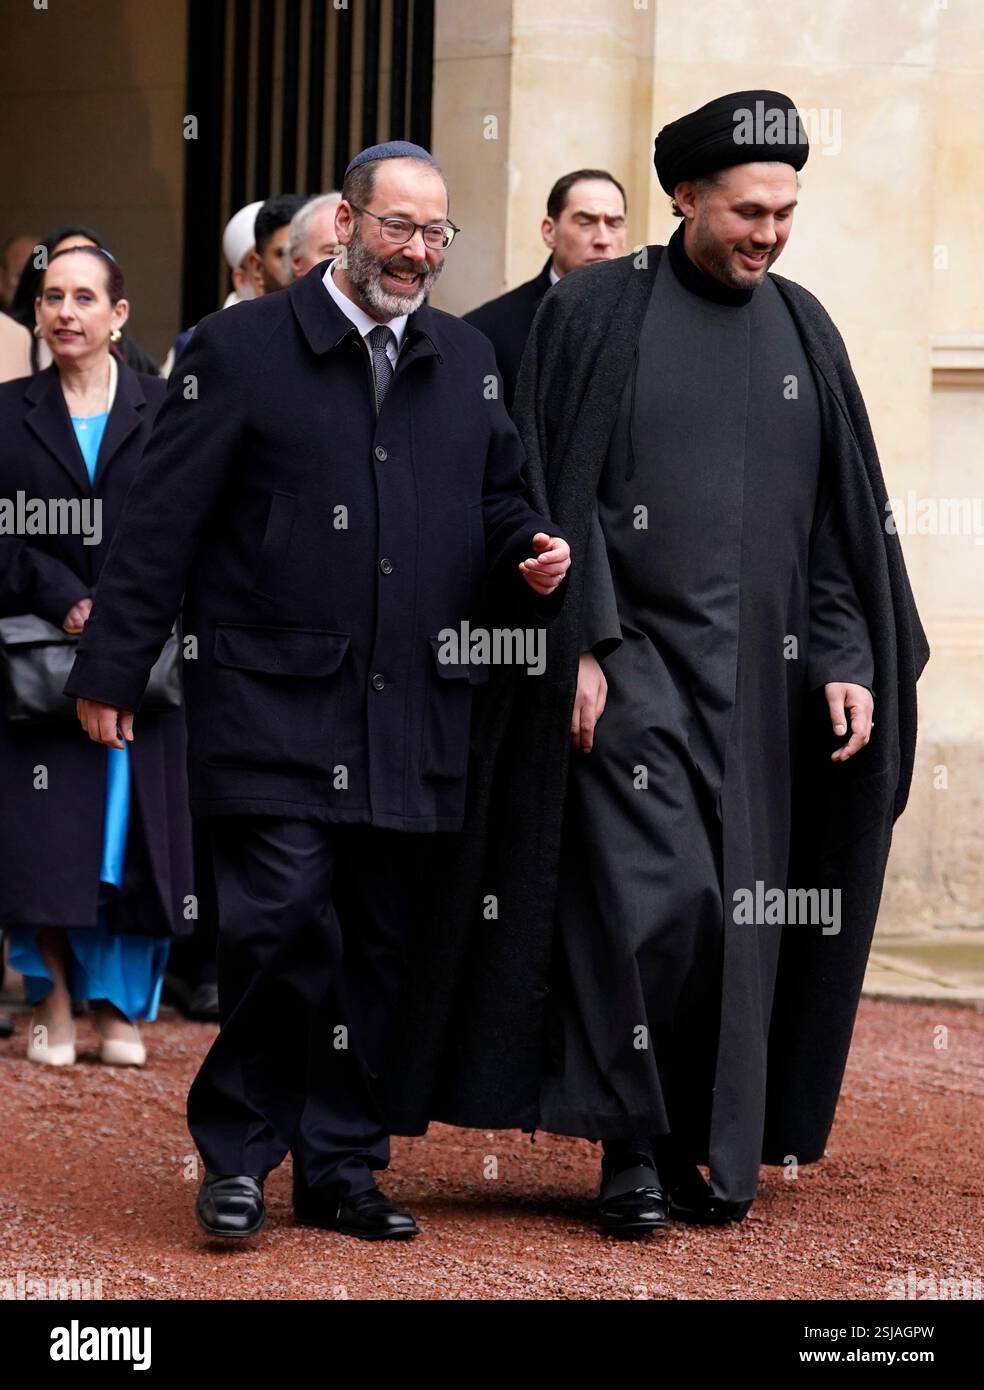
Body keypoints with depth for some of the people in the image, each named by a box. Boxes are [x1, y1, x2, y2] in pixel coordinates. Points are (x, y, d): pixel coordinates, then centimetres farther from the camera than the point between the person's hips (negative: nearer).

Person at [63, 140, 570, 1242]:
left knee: (378, 946, 5)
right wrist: (112, 666, -2)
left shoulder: (467, 360, 16)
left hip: (413, 719, 5)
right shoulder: (240, 348, 1)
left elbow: (498, 494, 27)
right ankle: (239, 1152, 4)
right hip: (274, 704, -4)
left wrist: (531, 552, 3)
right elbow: (163, 521, 0)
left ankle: (342, 1168, 15)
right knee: (283, 921, -14)